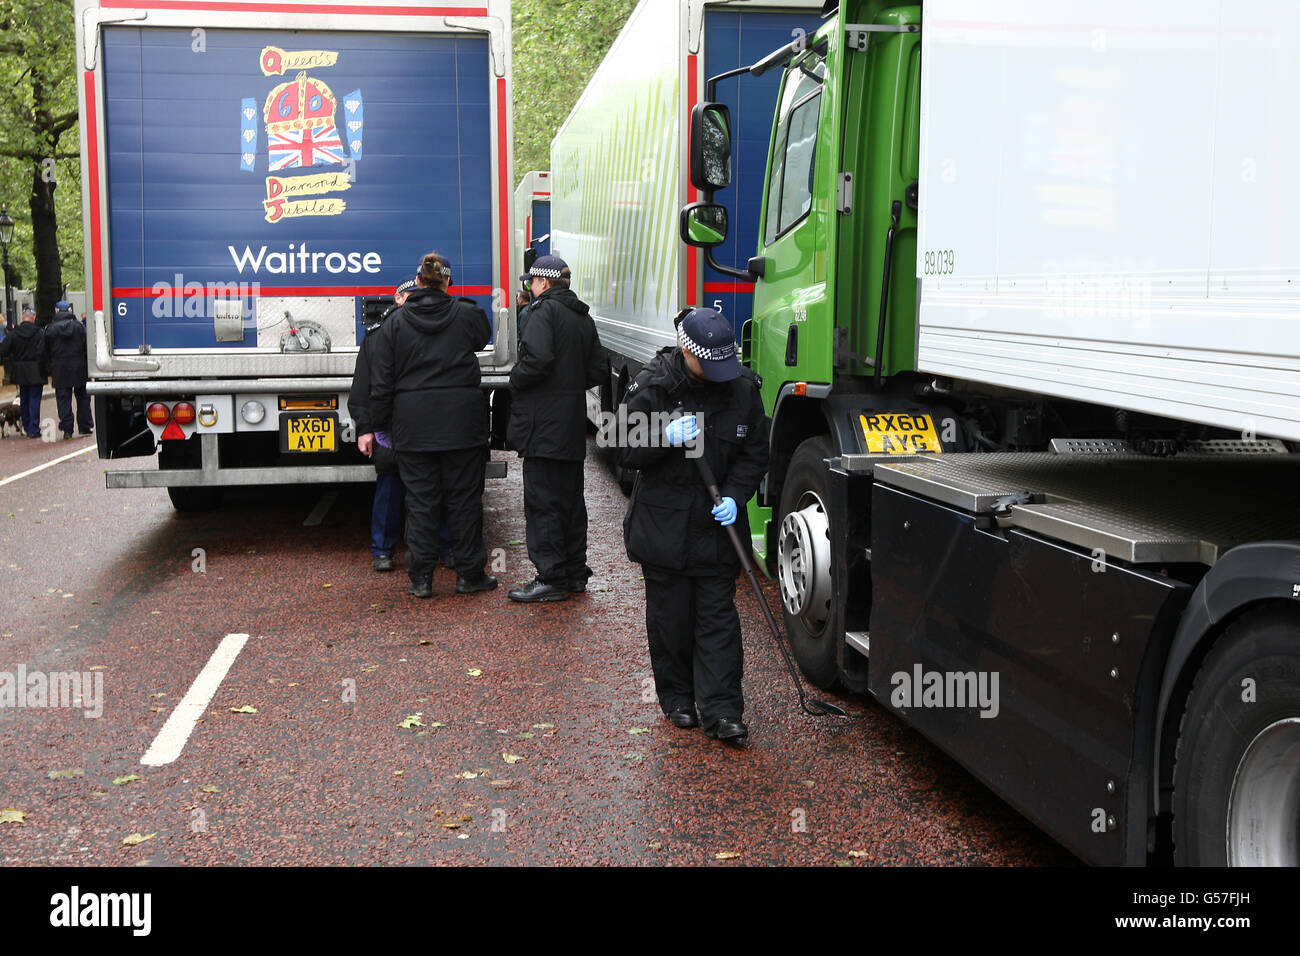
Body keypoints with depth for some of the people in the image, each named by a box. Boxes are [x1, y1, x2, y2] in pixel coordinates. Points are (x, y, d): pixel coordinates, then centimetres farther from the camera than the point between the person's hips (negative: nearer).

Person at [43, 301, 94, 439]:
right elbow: (87, 347, -2)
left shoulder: (50, 329, -1)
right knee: (82, 398, 11)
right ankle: (85, 426, 14)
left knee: (63, 399, 3)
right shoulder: (79, 326, -3)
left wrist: (51, 367, 14)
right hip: (79, 369, 0)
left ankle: (67, 429, -2)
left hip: (60, 370, 0)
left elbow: (47, 352, 3)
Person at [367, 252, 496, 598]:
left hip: (413, 426, 1)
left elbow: (381, 382, 2)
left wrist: (375, 427, 9)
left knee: (420, 499, 6)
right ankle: (469, 573, 13)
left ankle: (421, 578, 9)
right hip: (462, 421, -1)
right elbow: (484, 336, 24)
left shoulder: (395, 323, 1)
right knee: (464, 497, 7)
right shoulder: (467, 314, -1)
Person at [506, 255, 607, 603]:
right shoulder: (583, 317, 15)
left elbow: (538, 359, -24)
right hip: (573, 426, 9)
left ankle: (551, 577, -3)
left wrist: (515, 379, -7)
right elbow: (597, 371, 15)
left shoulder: (544, 310, -11)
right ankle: (575, 572, 22)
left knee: (542, 502, -5)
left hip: (544, 425, -9)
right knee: (570, 499, 15)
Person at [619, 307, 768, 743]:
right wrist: (667, 436, -24)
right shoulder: (651, 385, -9)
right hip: (663, 523, -1)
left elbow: (754, 453, 4)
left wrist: (734, 497, -11)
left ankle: (722, 711, 3)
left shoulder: (743, 388, -3)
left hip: (717, 524, 1)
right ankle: (677, 699, 25)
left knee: (718, 616, 1)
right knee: (670, 616, 9)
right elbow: (629, 450, -6)